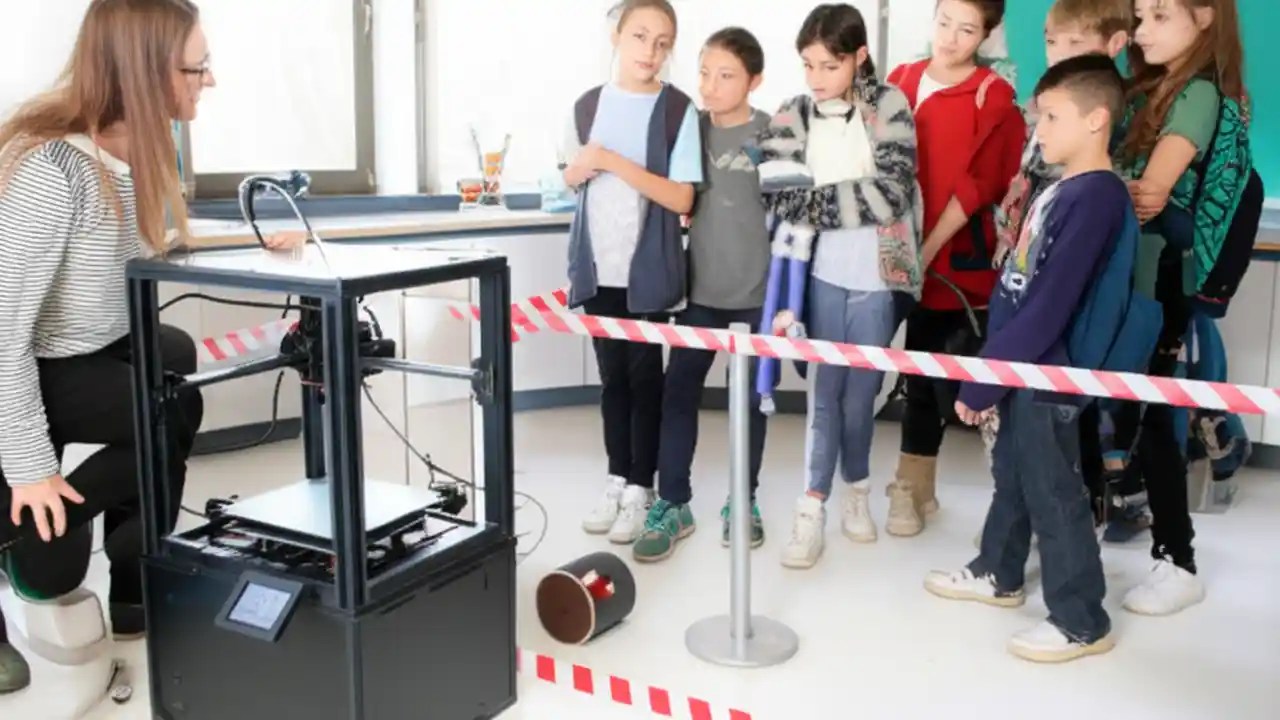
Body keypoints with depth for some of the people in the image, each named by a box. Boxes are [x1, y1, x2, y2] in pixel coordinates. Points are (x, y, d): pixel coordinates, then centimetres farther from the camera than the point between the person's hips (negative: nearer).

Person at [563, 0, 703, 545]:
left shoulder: (677, 110, -8)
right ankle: (617, 479, 25)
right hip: (599, 267, 4)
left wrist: (613, 161, -20)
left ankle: (641, 489, 16)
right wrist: (581, 167, -6)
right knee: (612, 375, 12)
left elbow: (681, 199, -14)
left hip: (649, 269, -4)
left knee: (644, 375, 4)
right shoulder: (587, 105, 5)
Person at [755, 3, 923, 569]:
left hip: (877, 276, 0)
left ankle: (856, 489, 30)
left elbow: (892, 192, -13)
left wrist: (814, 202, -14)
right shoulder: (791, 118, 2)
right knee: (825, 390, 0)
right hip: (822, 274, 0)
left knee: (860, 394, 9)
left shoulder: (889, 106, -1)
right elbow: (783, 212, -5)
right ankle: (814, 505, 8)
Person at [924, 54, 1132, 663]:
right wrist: (989, 366, 12)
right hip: (1021, 366, 9)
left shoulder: (1096, 198, -21)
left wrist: (979, 384, -19)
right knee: (1012, 478, 22)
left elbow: (1048, 308, -24)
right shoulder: (1060, 189, 9)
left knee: (1053, 496, 3)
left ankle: (1081, 621, 18)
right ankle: (999, 573, 41)